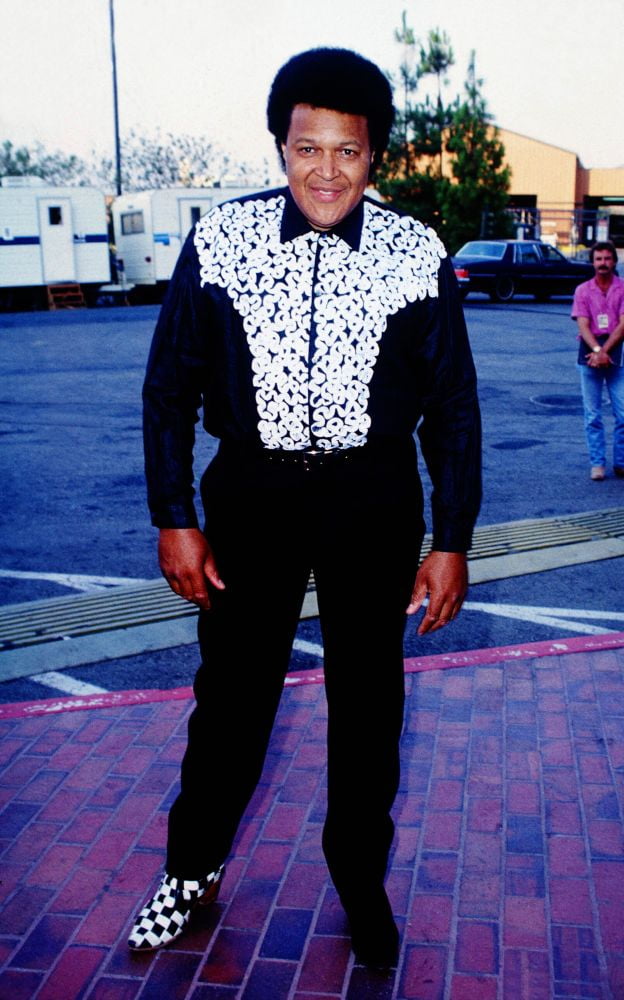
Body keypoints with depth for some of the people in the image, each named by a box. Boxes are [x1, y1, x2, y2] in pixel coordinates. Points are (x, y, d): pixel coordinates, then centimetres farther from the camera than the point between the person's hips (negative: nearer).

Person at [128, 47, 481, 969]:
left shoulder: (418, 257, -7)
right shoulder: (219, 242, -7)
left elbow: (452, 406, 0)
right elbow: (170, 389, 0)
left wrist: (451, 541, -2)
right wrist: (175, 521, -4)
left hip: (374, 502, 0)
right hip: (252, 493, 0)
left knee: (368, 699, 12)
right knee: (231, 690, 10)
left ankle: (361, 880, 35)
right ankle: (194, 867, 35)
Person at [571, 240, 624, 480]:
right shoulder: (583, 290, 7)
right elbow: (583, 325, -2)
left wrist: (604, 352, -15)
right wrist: (597, 350, -17)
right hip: (590, 351, 1)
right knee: (592, 414, 4)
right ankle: (597, 463, 11)